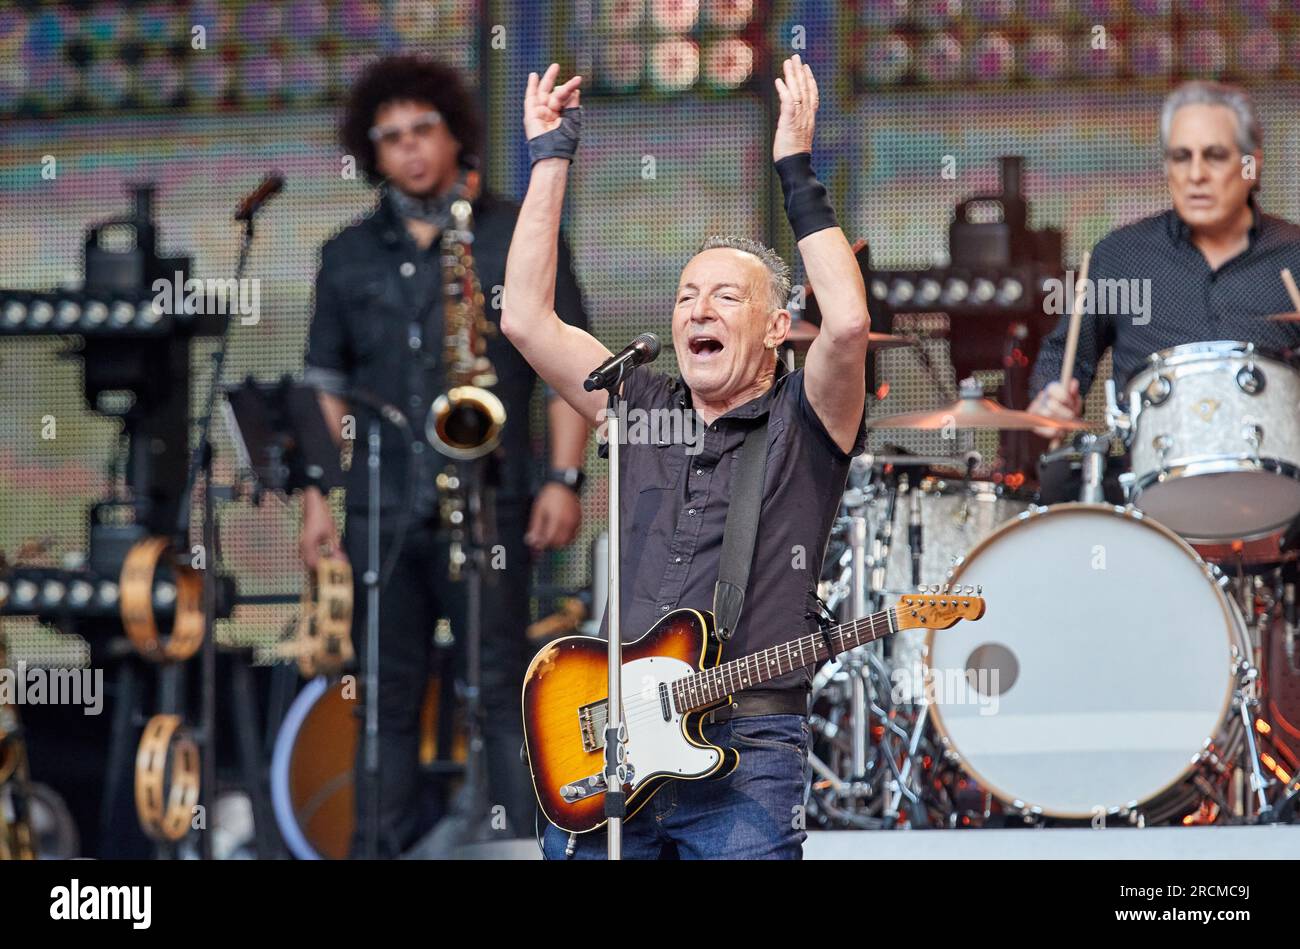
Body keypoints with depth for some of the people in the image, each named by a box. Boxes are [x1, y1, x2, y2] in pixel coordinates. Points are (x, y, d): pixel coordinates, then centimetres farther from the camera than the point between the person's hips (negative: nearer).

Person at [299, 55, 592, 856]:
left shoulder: (521, 239, 3)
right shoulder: (350, 258, 13)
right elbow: (328, 387, 15)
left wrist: (564, 477, -8)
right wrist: (316, 497, 6)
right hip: (381, 513, 3)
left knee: (504, 692, -4)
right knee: (388, 700, 5)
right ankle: (387, 862, 10)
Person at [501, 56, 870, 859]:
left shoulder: (803, 422, 3)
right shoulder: (645, 410, 17)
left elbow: (848, 322, -17)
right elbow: (526, 318, 12)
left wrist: (797, 173, -12)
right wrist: (552, 159, 12)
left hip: (745, 756, -4)